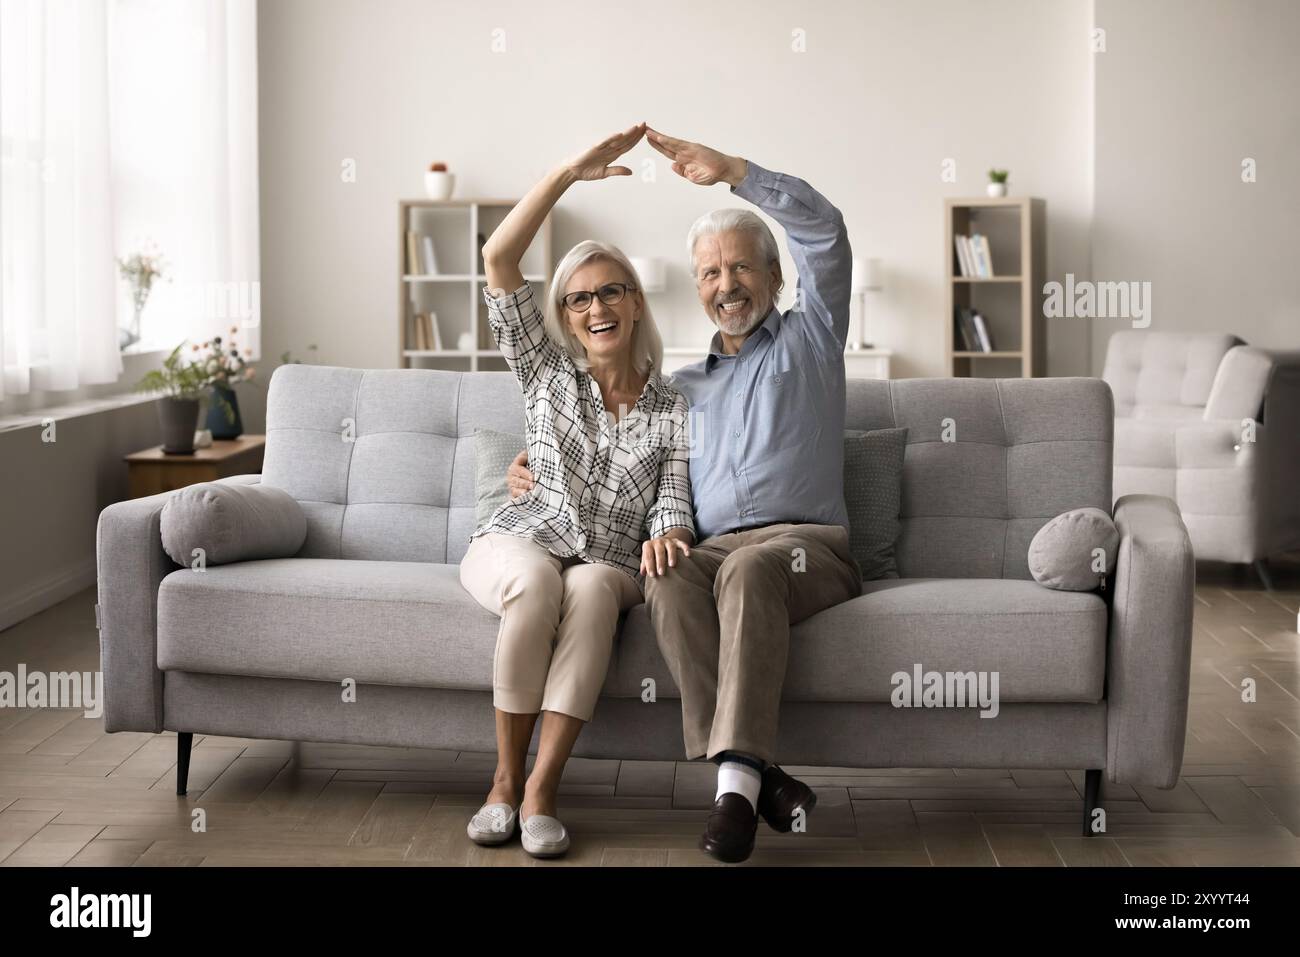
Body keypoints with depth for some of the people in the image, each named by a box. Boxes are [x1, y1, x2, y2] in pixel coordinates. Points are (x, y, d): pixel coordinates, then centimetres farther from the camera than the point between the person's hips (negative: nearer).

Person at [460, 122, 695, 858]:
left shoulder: (675, 411, 7)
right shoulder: (548, 375, 7)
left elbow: (673, 508, -1)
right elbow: (499, 258, -3)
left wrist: (666, 538, -27)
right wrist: (572, 171, -10)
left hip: (609, 567, 0)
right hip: (518, 546, 0)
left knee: (592, 588, -36)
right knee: (539, 582, -36)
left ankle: (543, 787, -35)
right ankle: (507, 780, -24)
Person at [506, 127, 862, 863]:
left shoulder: (808, 339, 19)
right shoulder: (684, 388, 31)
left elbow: (824, 230, 6)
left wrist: (731, 170, 1)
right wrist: (540, 469, 16)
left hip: (808, 544, -3)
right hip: (712, 547, 3)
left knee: (748, 570, -39)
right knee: (668, 579, -34)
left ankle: (737, 776, -45)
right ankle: (760, 775, -39)